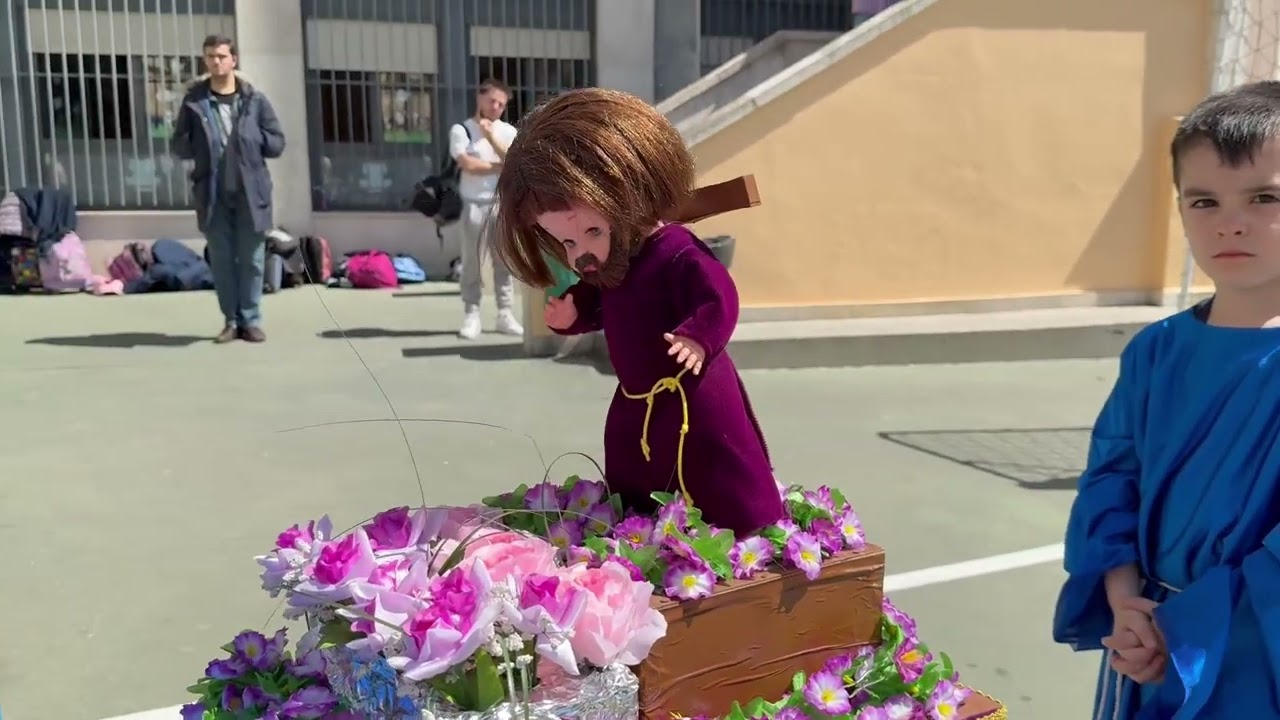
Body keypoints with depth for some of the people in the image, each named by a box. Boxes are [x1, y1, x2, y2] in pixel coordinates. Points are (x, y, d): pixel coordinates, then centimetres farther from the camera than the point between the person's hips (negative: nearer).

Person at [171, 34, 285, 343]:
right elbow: (178, 145, 6)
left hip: (250, 192, -1)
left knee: (251, 260, 3)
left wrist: (250, 140, -8)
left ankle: (251, 320, 13)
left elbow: (277, 143, 4)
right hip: (213, 195, 1)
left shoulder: (255, 99, 2)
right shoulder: (194, 101, 4)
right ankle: (231, 321, 15)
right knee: (221, 260, 6)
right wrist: (202, 146, -10)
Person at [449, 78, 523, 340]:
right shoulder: (461, 130, -2)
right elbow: (469, 165, -13)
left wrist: (491, 136, -12)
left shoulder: (508, 131, 8)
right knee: (472, 262, -1)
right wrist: (501, 167, -4)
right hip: (473, 205, -3)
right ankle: (471, 316, 3)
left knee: (505, 261, 5)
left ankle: (505, 315, 10)